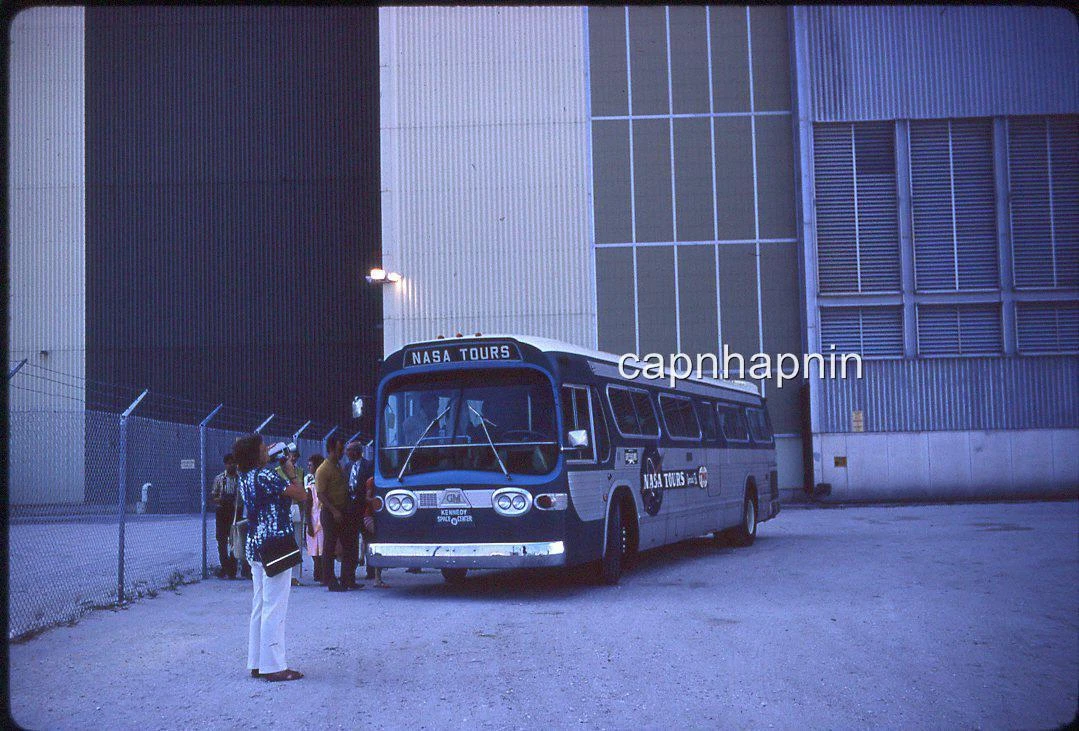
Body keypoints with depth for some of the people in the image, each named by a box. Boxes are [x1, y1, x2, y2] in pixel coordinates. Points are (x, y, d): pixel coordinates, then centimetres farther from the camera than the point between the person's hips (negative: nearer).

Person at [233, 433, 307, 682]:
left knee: (259, 607, 14)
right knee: (275, 608, -5)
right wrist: (291, 473, 0)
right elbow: (300, 495, -14)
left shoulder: (245, 477, 11)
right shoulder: (266, 475, -15)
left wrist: (277, 467, 20)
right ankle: (274, 667, -2)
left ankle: (257, 663, 19)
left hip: (255, 546, 9)